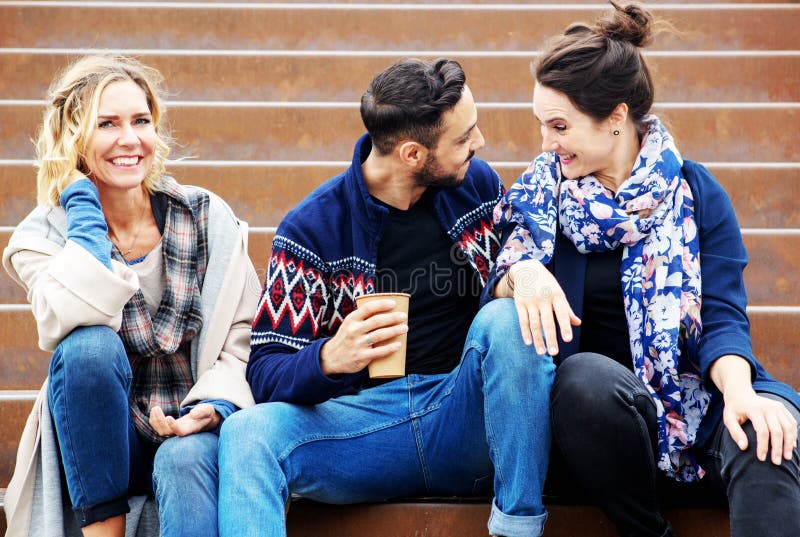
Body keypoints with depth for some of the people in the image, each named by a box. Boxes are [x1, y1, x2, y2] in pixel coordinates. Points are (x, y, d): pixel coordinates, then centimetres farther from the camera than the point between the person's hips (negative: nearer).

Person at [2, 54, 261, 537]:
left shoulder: (208, 218, 2)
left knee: (183, 459, -34)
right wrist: (84, 209, -14)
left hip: (196, 430, 0)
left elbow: (243, 340, 0)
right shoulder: (46, 234, -1)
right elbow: (71, 320, -24)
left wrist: (214, 407, -19)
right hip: (99, 446, 1)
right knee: (91, 344, -29)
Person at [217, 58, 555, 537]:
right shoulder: (313, 228, -3)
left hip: (470, 419, 2)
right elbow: (266, 371, -4)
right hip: (368, 421, -2)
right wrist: (330, 358, -27)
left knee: (504, 319, -28)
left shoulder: (478, 184, 5)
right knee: (248, 432, -30)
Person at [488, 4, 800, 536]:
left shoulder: (696, 193, 3)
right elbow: (498, 283, 1)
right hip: (597, 403, 2)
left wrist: (739, 391, -26)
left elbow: (721, 316, -4)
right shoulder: (544, 187, 7)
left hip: (692, 395, -1)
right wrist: (522, 273, -24)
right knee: (586, 376, -35)